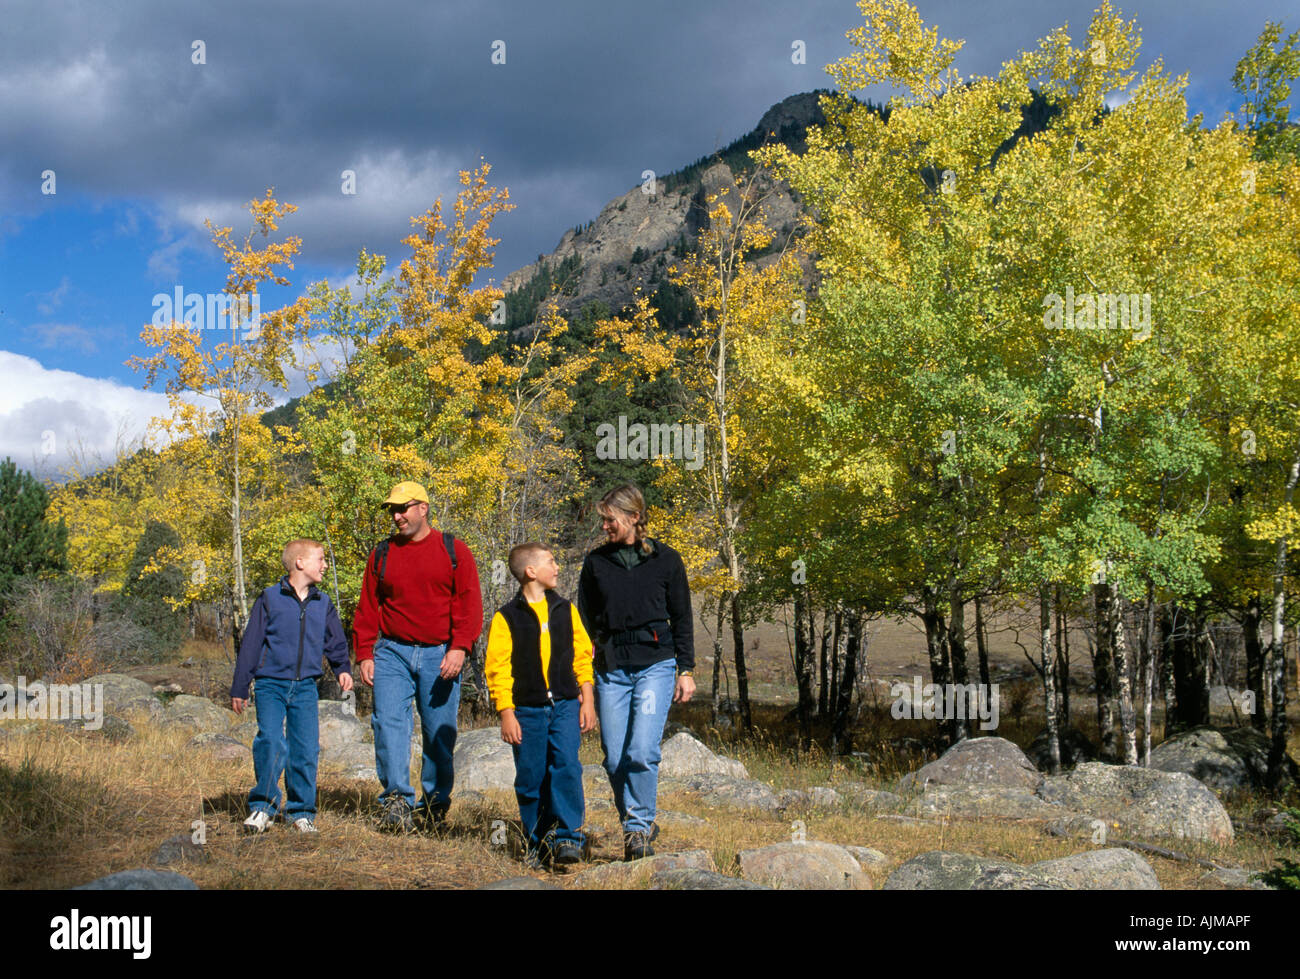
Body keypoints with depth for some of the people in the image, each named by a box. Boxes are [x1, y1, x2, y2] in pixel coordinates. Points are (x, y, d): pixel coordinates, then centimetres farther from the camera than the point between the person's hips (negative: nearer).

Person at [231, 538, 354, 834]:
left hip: (305, 688, 3)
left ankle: (302, 811, 14)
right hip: (271, 684, -3)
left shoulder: (323, 604, 9)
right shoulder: (270, 599, -2)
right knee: (270, 742, -16)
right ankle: (262, 805, -2)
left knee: (306, 750, 0)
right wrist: (239, 688, 2)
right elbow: (250, 644, 1)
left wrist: (343, 669, 2)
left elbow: (335, 641, 21)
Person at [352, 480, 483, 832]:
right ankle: (396, 800, -13)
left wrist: (459, 648, -12)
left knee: (439, 732, 2)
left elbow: (469, 604, -1)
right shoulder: (382, 555, 12)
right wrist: (364, 655, 4)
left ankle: (436, 803, 15)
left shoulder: (454, 551, 5)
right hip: (392, 653, 2)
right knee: (389, 723, -13)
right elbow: (367, 608, 12)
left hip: (439, 656, -2)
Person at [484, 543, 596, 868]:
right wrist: (506, 714, -7)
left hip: (565, 706, 1)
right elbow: (497, 667, -2)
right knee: (531, 778, 3)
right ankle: (537, 844, 16)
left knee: (566, 765, -15)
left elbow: (583, 656, 13)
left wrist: (587, 700, 7)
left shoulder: (565, 609, 10)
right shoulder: (506, 617, -1)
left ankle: (567, 838, -10)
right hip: (527, 710, -1)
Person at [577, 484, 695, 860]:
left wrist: (686, 670, 5)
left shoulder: (665, 560, 4)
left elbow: (682, 619, 9)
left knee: (642, 752, -16)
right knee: (615, 759, -1)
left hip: (655, 665, -2)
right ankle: (640, 823, 16)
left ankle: (638, 829, -5)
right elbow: (585, 619, 13)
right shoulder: (596, 562, 8)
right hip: (610, 669, 3)